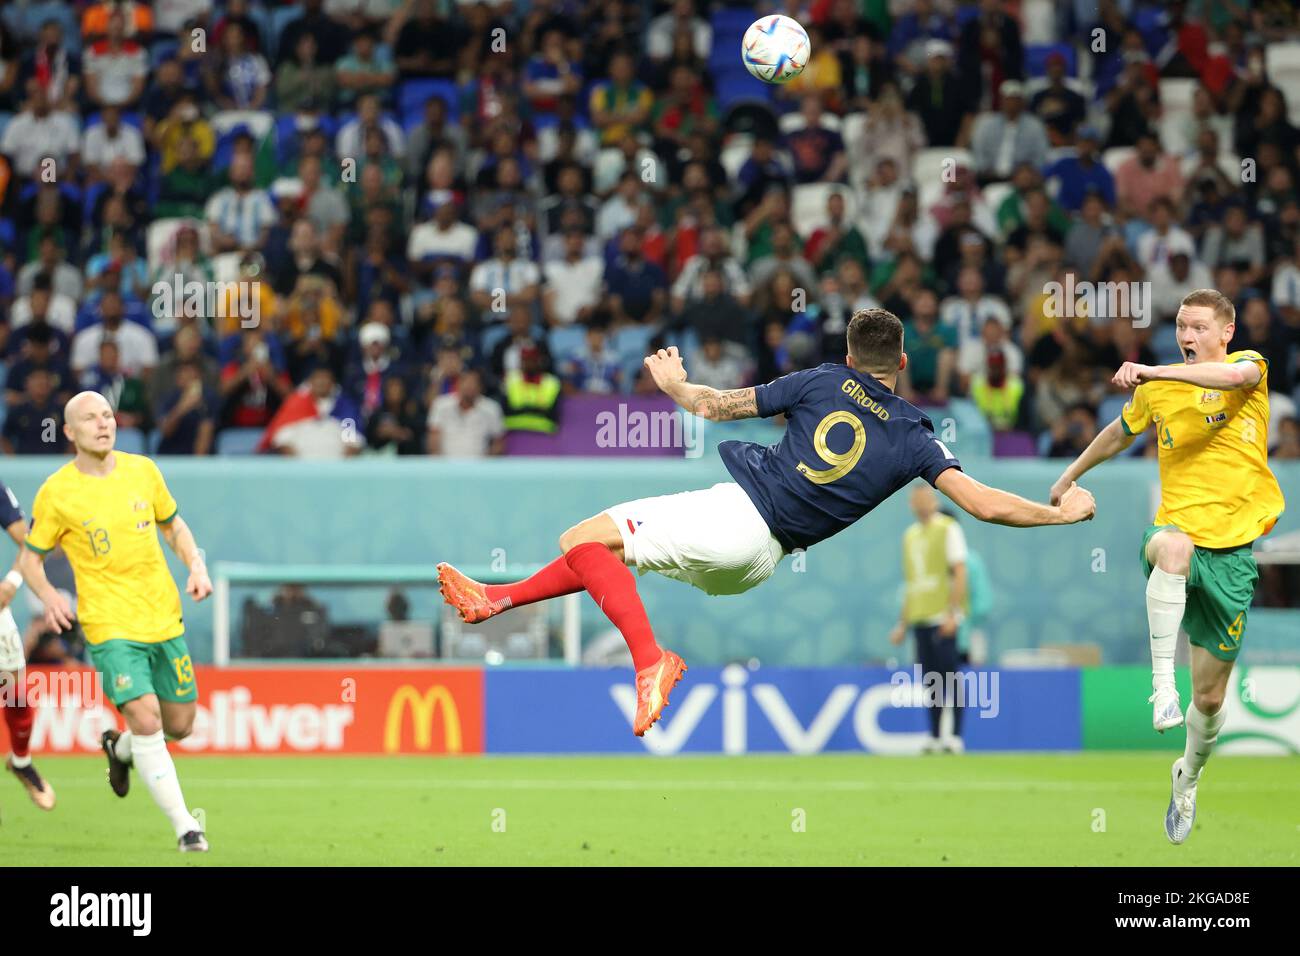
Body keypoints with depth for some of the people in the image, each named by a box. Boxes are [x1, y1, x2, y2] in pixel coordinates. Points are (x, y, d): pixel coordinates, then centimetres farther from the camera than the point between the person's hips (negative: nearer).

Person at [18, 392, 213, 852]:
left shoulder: (143, 470, 4)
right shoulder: (56, 493, -7)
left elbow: (174, 525, 18)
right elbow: (30, 558, 2)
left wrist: (196, 565, 1)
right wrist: (49, 597, -17)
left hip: (165, 619, 5)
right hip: (111, 625, -5)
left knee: (179, 723, 10)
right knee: (145, 718, -18)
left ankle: (119, 749, 43)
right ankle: (184, 826, -10)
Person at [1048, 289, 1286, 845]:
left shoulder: (1251, 366, -1)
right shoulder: (1157, 390, 8)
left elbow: (1234, 375, -27)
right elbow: (1121, 433, 29)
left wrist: (1154, 372, -35)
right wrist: (1071, 475, 39)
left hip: (1232, 549, -1)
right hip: (1180, 527, 1)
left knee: (1210, 696, 5)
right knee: (1173, 548, -42)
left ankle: (1188, 777, 35)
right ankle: (1161, 680, -37)